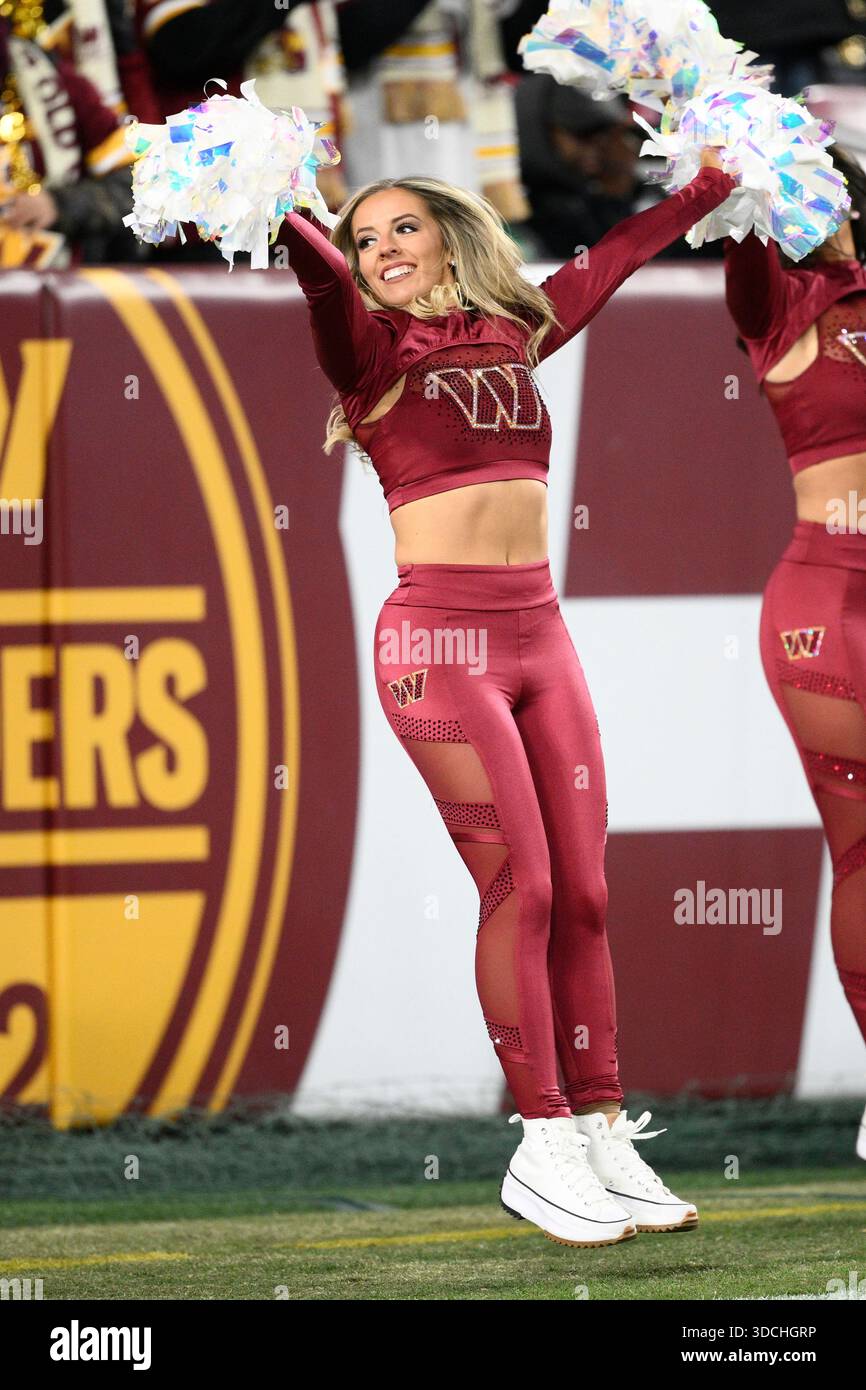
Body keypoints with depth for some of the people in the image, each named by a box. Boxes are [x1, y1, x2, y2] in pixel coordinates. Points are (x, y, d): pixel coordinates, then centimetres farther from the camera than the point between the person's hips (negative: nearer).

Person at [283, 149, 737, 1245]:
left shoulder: (514, 333, 14)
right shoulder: (370, 344, 0)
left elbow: (614, 256, 27)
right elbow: (315, 265, -19)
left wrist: (712, 183, 32)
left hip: (538, 631, 5)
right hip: (440, 636, -5)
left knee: (582, 894, 3)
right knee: (519, 888, -8)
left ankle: (603, 1136, 8)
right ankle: (543, 1150, -3)